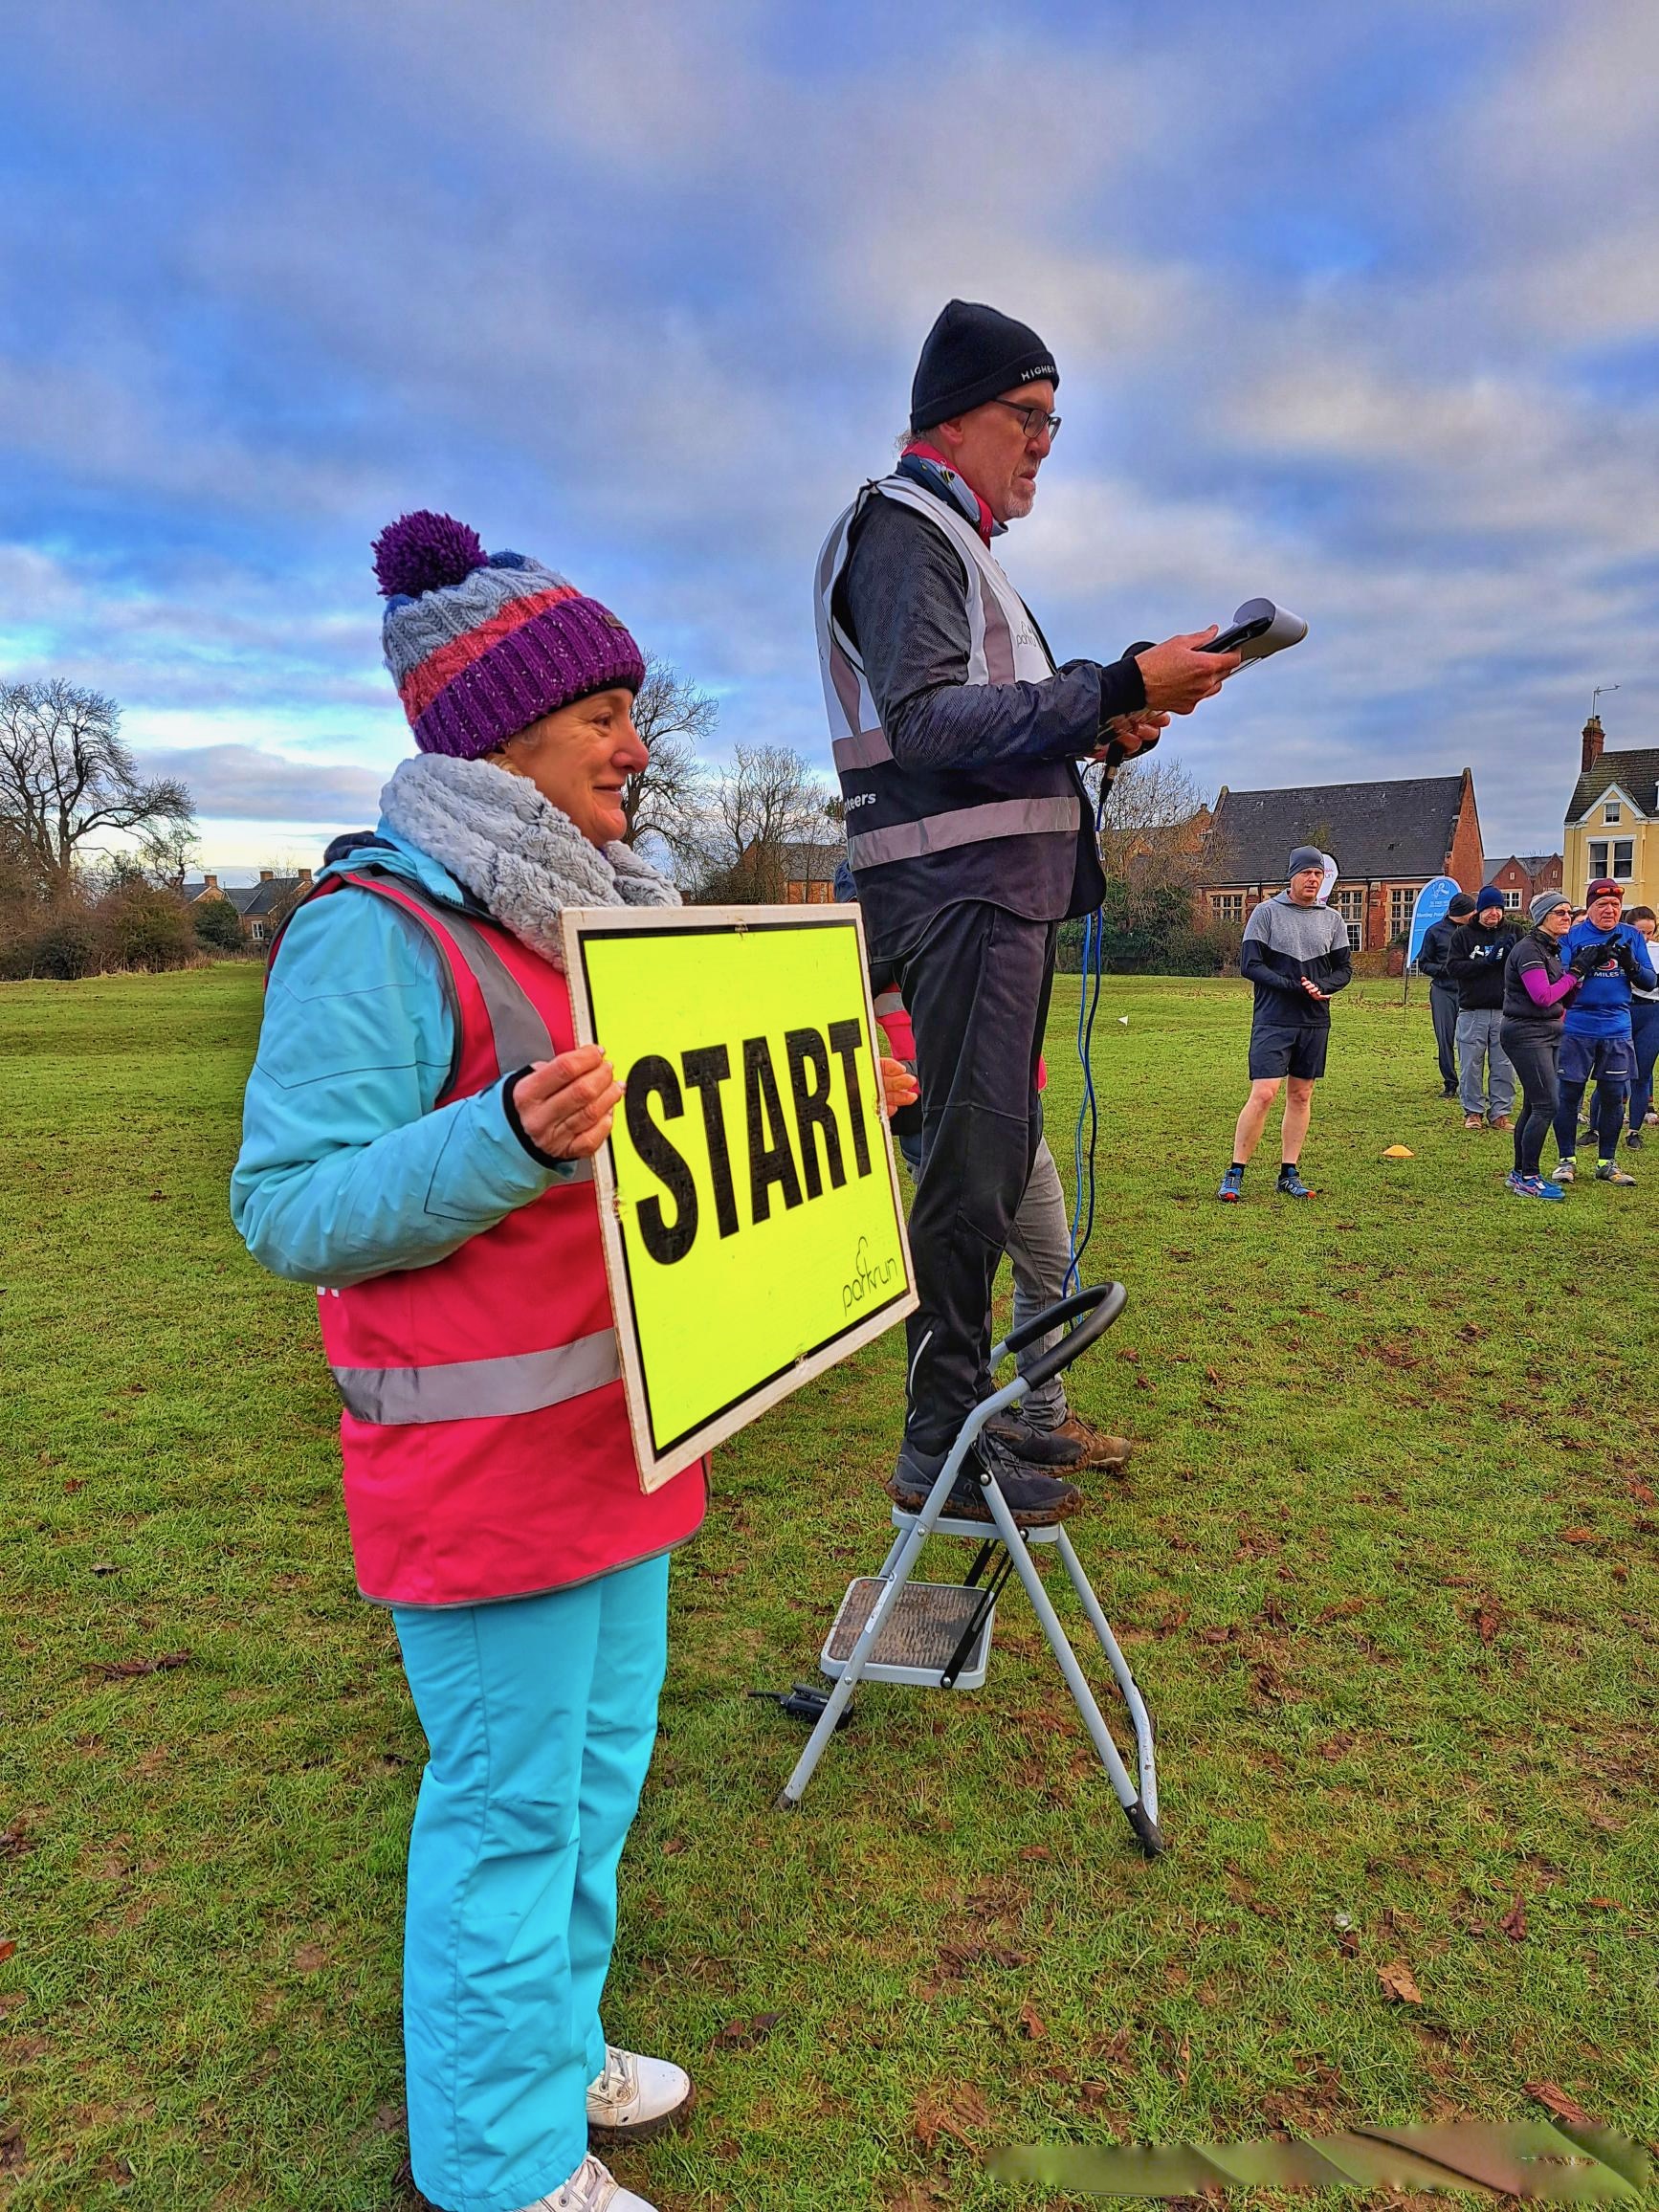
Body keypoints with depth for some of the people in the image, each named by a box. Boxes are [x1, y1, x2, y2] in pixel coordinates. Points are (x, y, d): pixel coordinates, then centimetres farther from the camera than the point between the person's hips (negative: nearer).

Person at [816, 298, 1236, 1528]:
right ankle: (940, 1445, -2)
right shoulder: (902, 528, -5)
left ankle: (967, 1393, 24)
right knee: (973, 1158, -11)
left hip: (1005, 885, 10)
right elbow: (926, 720, -20)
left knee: (997, 1151, 13)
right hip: (961, 886, -10)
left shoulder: (954, 541, 27)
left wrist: (1098, 731, 8)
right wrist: (1118, 686, -22)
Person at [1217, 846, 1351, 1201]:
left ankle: (1289, 1174, 15)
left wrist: (1319, 986, -10)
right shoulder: (1267, 912, -1)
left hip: (1315, 1023, 5)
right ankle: (1235, 1174, -3)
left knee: (1301, 1096, 8)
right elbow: (1250, 965, -7)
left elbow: (1344, 969, 12)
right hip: (1273, 1021, -5)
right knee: (1263, 1094, -12)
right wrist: (1295, 987, -17)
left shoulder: (1332, 919, 11)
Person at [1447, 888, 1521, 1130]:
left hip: (1505, 1011, 1)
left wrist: (1512, 954, -17)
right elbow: (1453, 967, -6)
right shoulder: (1463, 933, 3)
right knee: (1471, 1065, 3)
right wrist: (1487, 960, -14)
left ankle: (1500, 1112, 13)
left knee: (1504, 1066, 3)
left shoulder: (1512, 931, 6)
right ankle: (1473, 1111, 15)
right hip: (1472, 1011, -1)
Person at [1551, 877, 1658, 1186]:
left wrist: (1632, 965, -15)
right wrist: (1586, 962, -24)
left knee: (1614, 1096, 7)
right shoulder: (1572, 935, -2)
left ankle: (1607, 1162, 20)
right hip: (1576, 1030, -2)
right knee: (1569, 1094, 1)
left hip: (1617, 1031, 3)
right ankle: (1566, 1160, 14)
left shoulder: (1632, 937, 6)